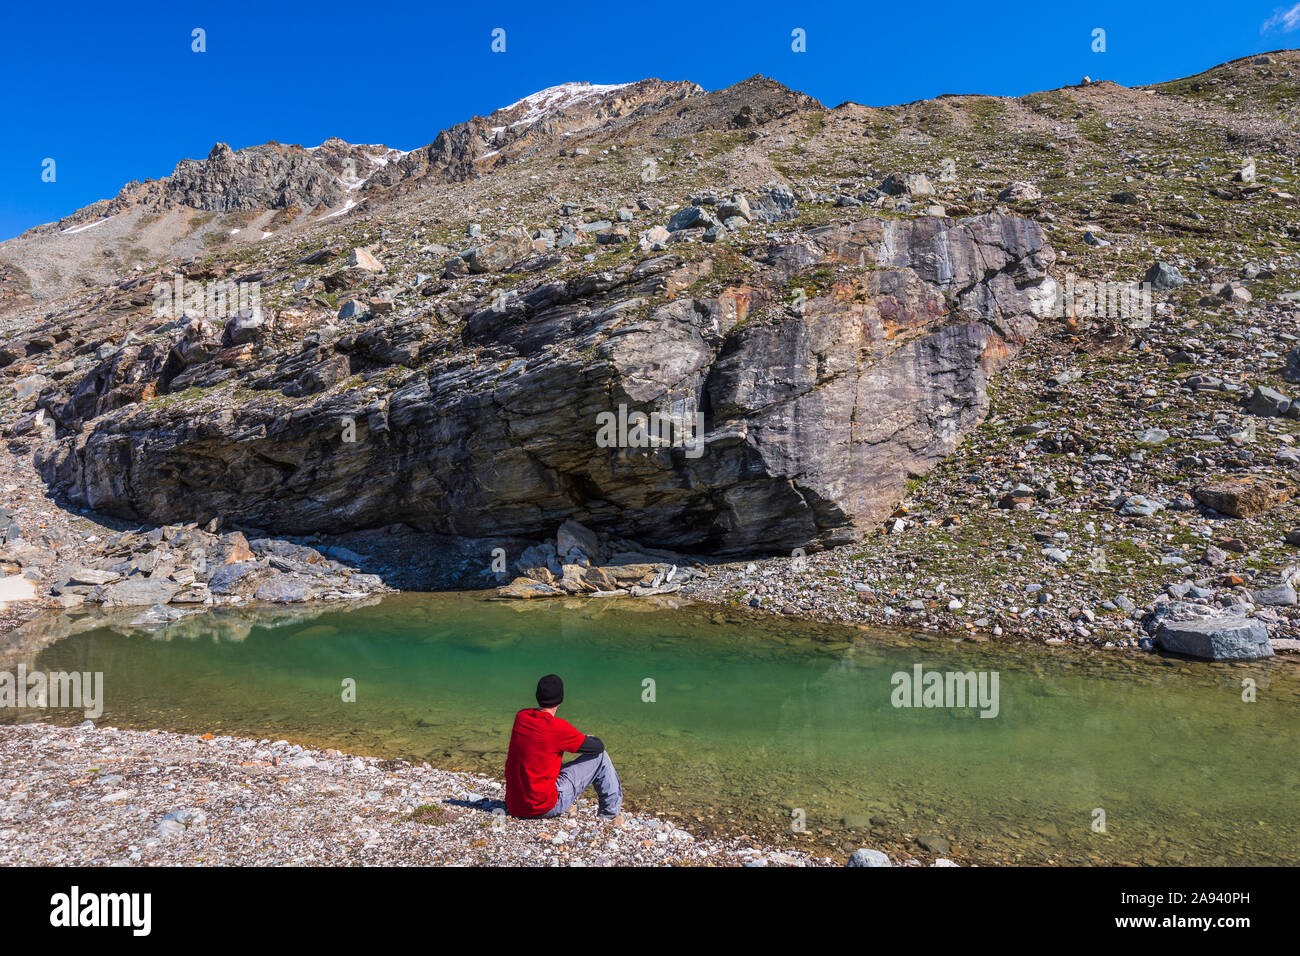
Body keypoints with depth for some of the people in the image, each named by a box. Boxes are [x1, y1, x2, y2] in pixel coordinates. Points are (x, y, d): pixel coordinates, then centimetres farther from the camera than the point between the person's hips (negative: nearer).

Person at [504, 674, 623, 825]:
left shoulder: (521, 716, 0)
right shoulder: (557, 727, -18)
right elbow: (598, 746, -7)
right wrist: (589, 739, 17)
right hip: (544, 807, -7)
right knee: (600, 756, 4)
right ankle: (611, 811, 18)